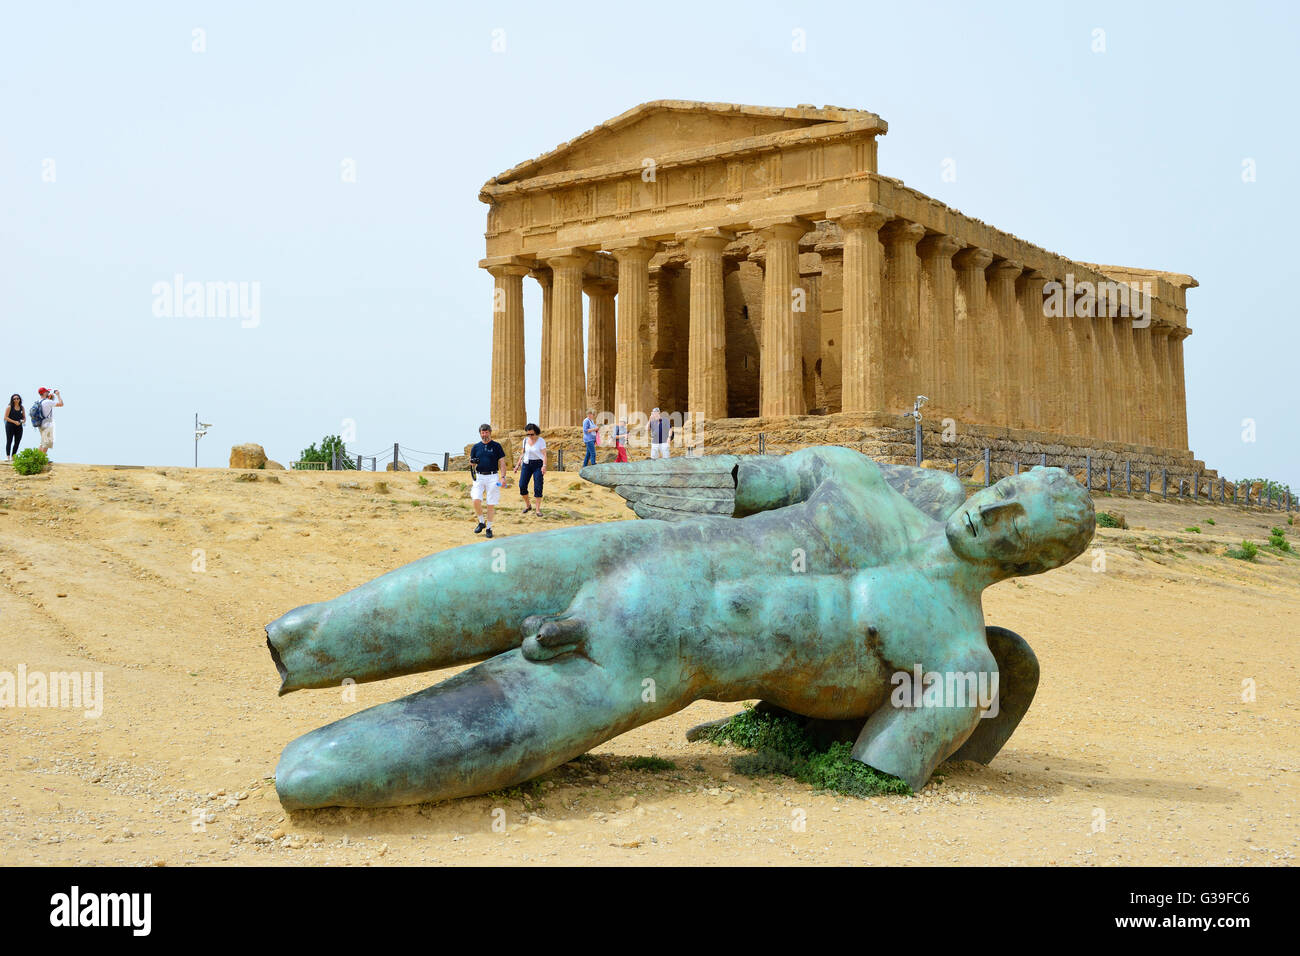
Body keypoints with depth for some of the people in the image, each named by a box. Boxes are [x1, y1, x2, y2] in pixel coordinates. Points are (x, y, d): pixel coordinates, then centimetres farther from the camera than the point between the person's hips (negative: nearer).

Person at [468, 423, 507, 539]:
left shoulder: (496, 446, 3)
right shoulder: (476, 447, 11)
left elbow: (501, 463, 3)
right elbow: (472, 464, 16)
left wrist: (503, 476, -9)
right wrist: (472, 463, -8)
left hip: (492, 477, -2)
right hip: (479, 477, 2)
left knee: (491, 504, 0)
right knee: (476, 500, -15)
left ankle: (489, 527, 13)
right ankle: (481, 522, 5)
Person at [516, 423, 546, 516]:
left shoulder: (541, 441, -8)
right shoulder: (525, 440, 5)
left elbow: (544, 454, -11)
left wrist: (544, 466, -23)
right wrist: (518, 464, 13)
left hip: (538, 464, -4)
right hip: (526, 464, 4)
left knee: (538, 487, -9)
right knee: (522, 485, -4)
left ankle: (538, 509, -2)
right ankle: (528, 505, 17)